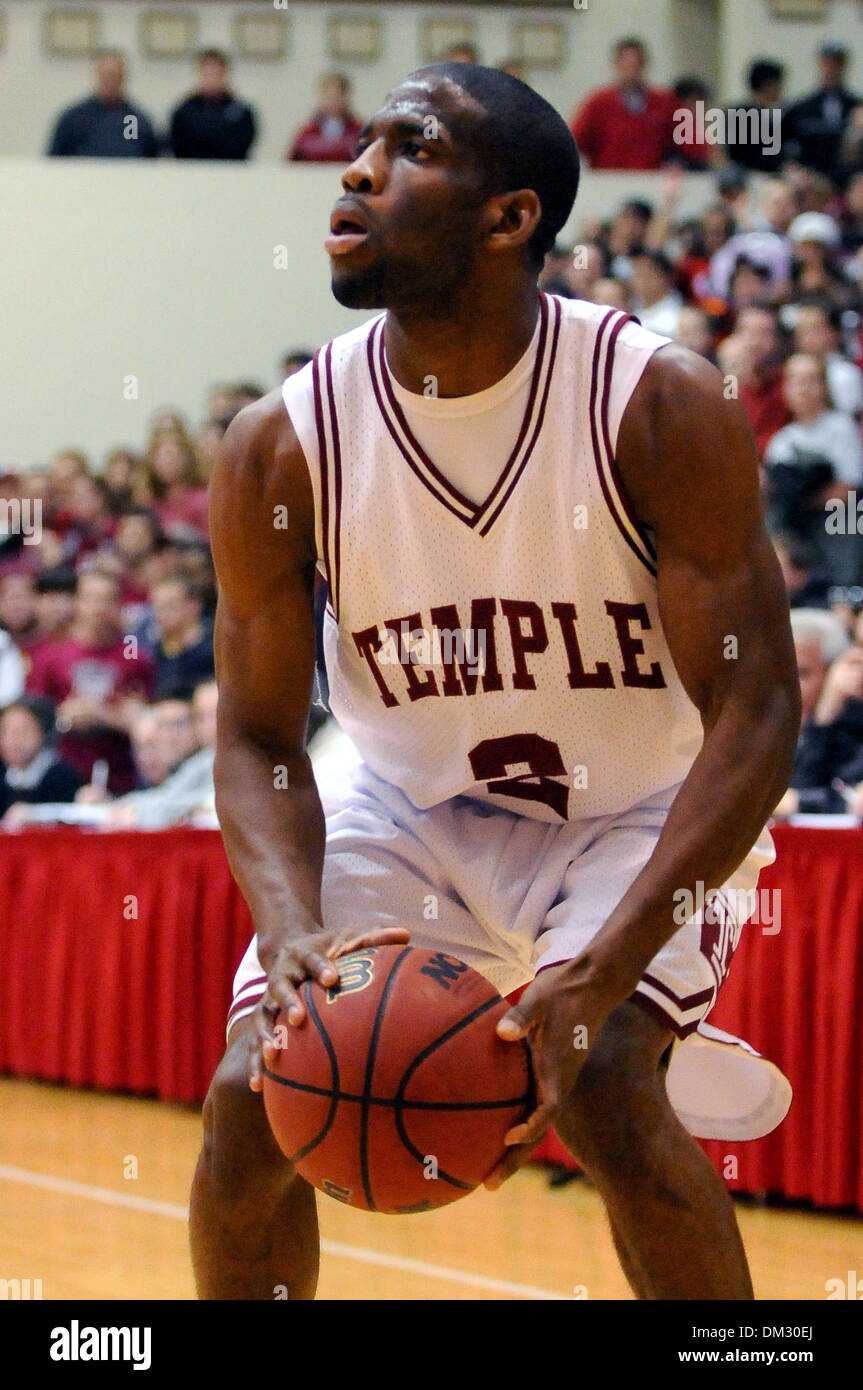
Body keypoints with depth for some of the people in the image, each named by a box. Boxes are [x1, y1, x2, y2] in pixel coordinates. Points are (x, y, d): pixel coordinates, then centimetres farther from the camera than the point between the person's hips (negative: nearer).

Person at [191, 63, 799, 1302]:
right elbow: (259, 741, -10)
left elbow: (756, 714, -25)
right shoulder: (282, 447, -17)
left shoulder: (661, 406, -25)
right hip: (410, 816, 3)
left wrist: (603, 972, -37)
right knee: (252, 1099, -14)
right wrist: (294, 935, -32)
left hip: (642, 816, -3)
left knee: (602, 1084, -28)